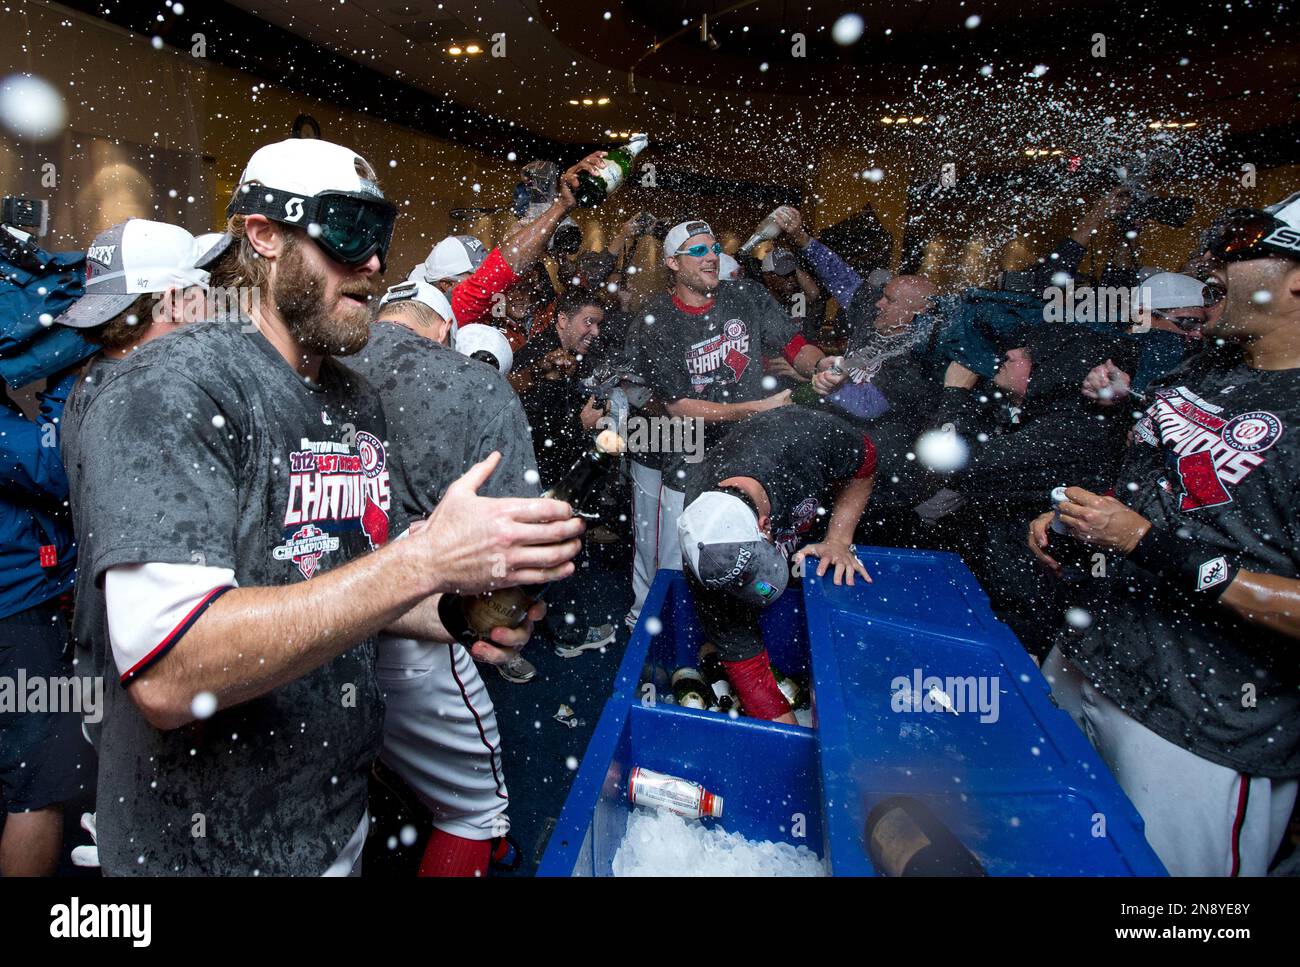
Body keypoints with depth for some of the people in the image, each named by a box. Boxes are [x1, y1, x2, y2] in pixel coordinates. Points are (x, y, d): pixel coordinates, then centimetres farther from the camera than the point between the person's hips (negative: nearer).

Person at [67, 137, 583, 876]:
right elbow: (167, 676, -29)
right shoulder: (170, 388, -19)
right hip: (206, 846, -7)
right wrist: (426, 559, -32)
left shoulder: (358, 400, 5)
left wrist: (456, 617, -7)